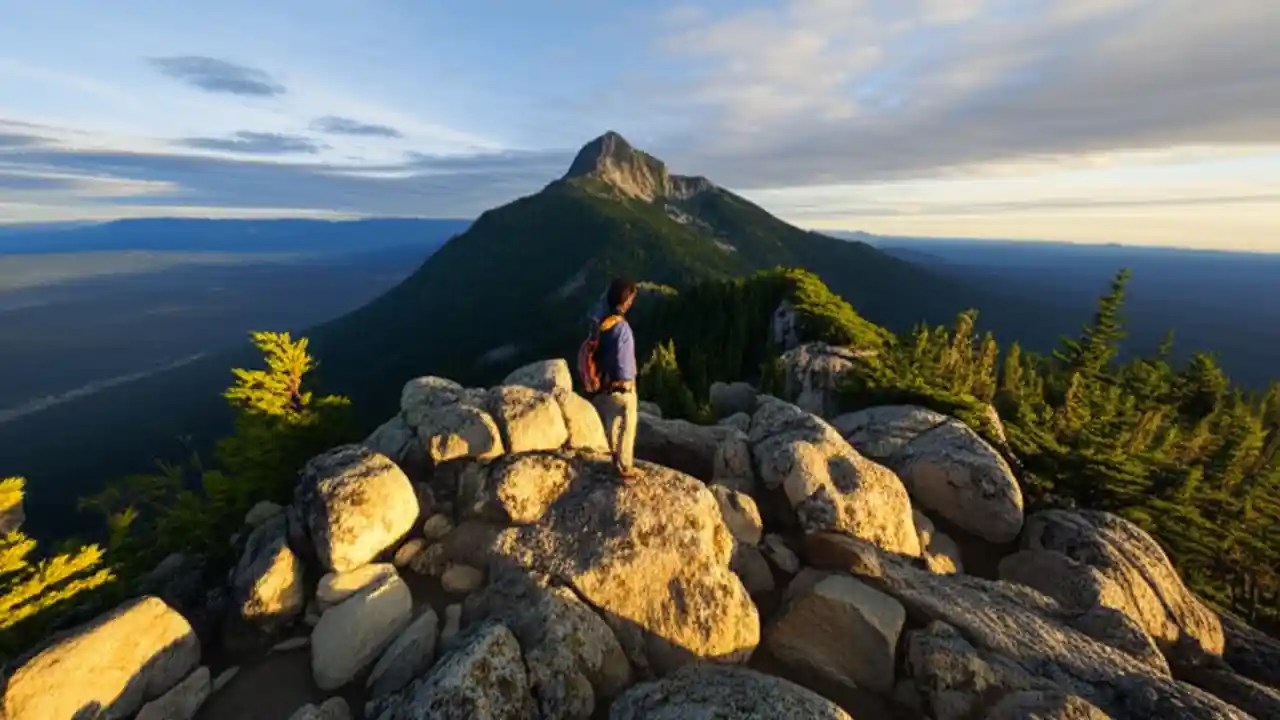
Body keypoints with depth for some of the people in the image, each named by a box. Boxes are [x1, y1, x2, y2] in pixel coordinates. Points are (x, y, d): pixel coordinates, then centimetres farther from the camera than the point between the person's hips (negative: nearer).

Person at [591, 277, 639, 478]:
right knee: (626, 430, 14)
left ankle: (616, 458, 48)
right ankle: (625, 468, 33)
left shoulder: (598, 320, -9)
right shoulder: (621, 327, -32)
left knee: (612, 425, 27)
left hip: (605, 385, 8)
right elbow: (624, 366, -26)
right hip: (621, 388, -8)